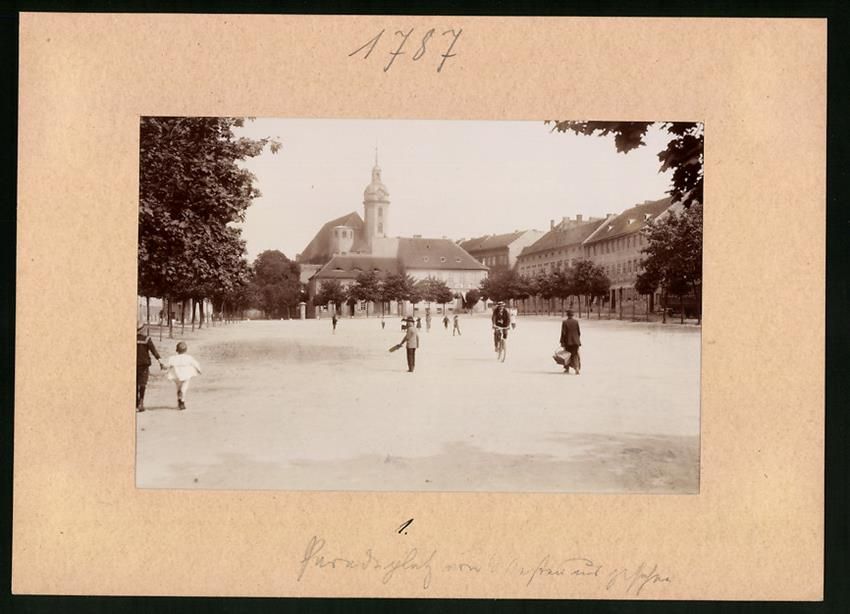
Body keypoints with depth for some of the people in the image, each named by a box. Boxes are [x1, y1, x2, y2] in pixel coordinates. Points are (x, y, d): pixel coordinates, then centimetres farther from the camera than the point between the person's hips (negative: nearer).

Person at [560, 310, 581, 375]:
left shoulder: (564, 322, -11)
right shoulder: (576, 322, -3)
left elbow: (563, 333, -12)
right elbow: (579, 332, 1)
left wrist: (562, 342, -7)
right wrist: (578, 339, 17)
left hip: (567, 341, -1)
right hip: (575, 341, 1)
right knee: (575, 355, 5)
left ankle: (567, 369, 27)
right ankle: (577, 368, -16)